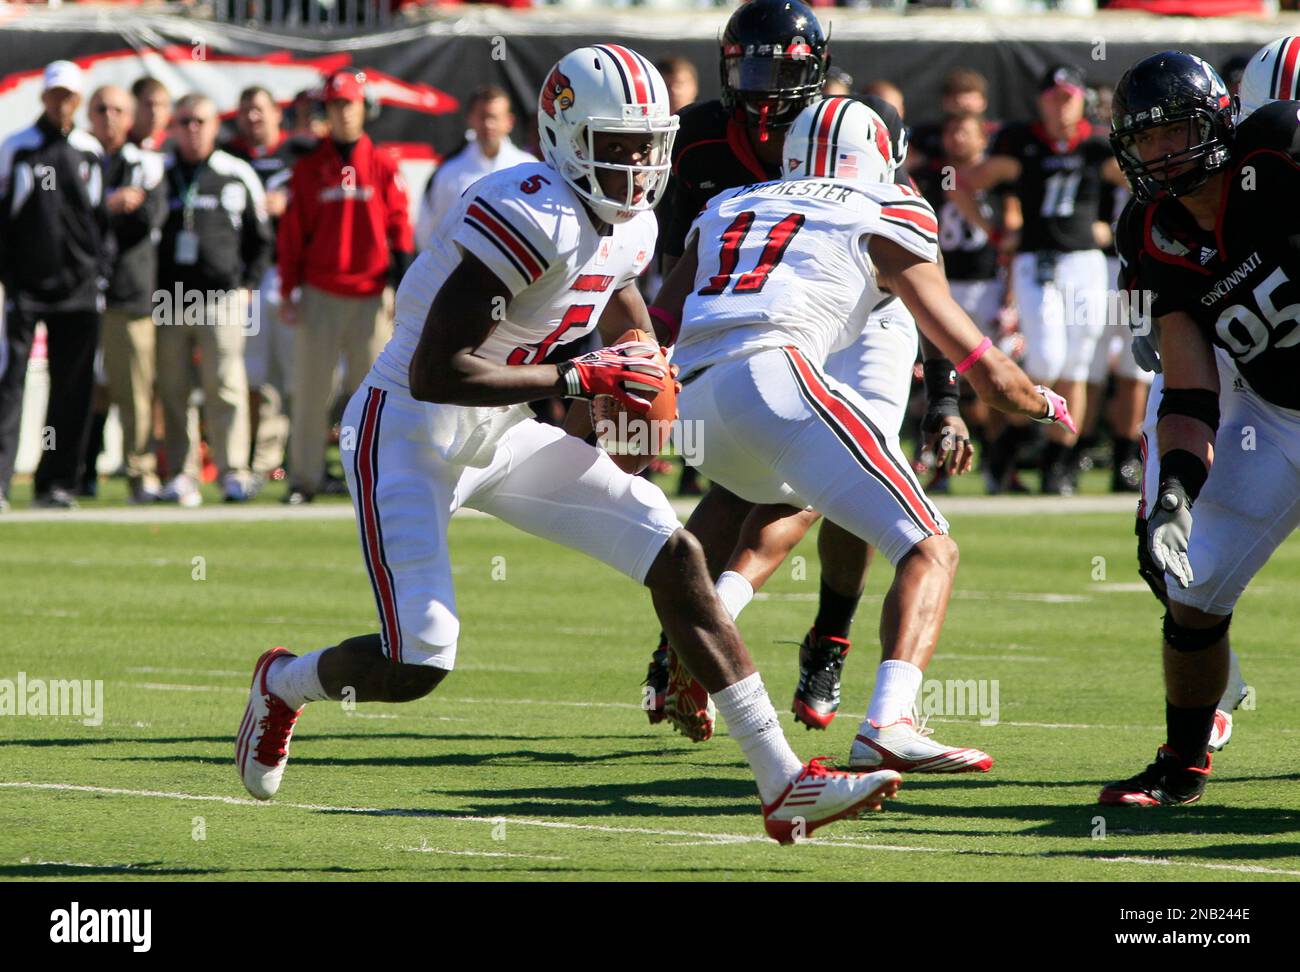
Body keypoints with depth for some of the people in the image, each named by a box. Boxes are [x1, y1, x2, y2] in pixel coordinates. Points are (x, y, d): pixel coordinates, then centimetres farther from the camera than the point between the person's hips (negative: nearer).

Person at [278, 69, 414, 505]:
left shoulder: (384, 167, 6)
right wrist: (289, 292, 0)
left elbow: (399, 225, 5)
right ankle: (303, 479, 1)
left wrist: (401, 288, -4)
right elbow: (291, 235, 5)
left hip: (370, 297, 0)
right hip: (319, 296, 0)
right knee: (310, 390, -2)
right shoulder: (309, 168, 6)